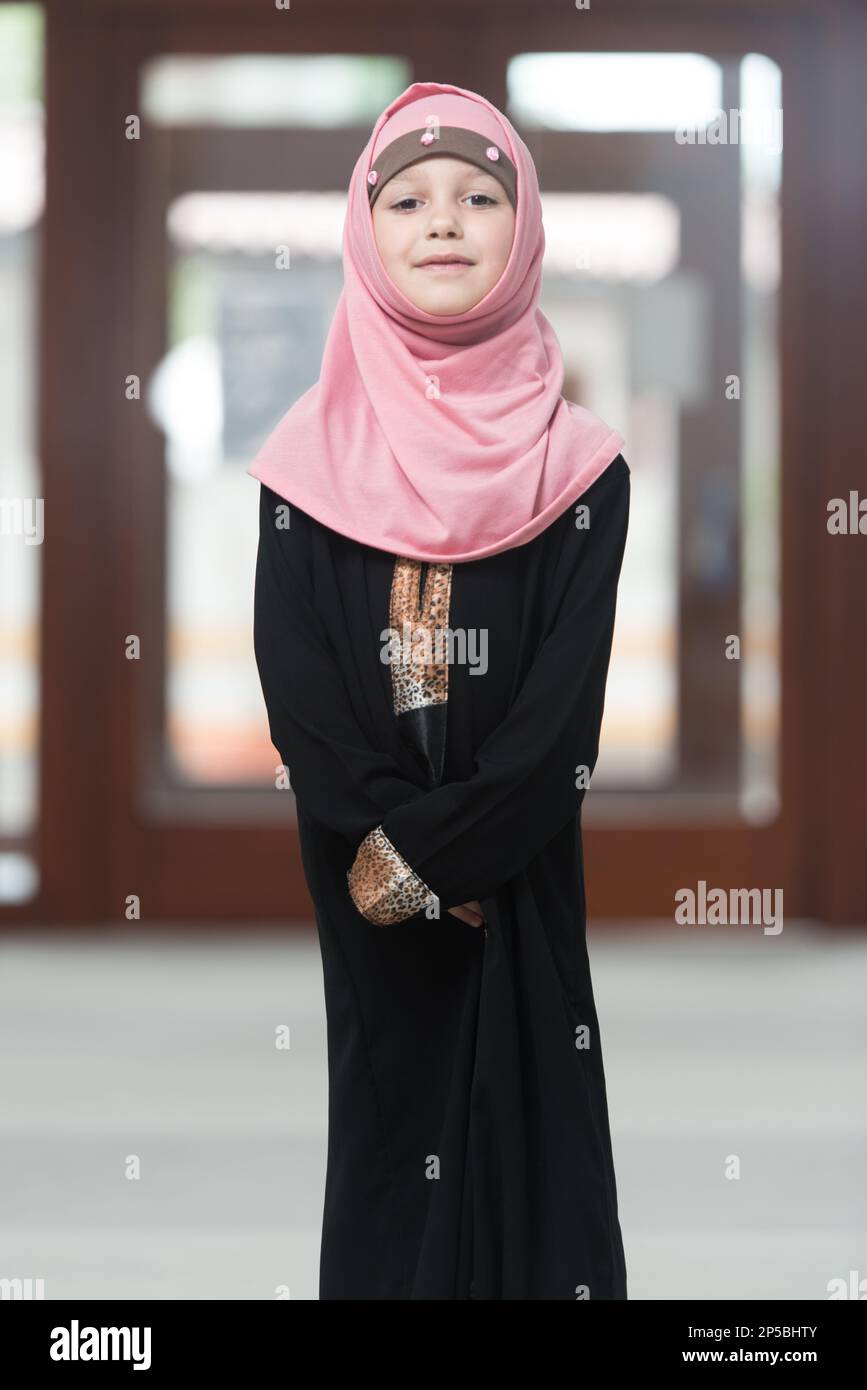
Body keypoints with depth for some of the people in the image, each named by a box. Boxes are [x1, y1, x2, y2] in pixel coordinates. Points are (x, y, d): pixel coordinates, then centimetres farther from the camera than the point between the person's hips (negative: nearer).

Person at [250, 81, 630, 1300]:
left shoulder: (578, 464, -2)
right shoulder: (312, 459, 1)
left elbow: (569, 698, -10)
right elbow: (294, 685, -6)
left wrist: (434, 854, -16)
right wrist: (382, 849, -14)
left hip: (520, 887, -1)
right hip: (367, 885, 1)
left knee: (525, 1138, 4)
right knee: (390, 1129, 8)